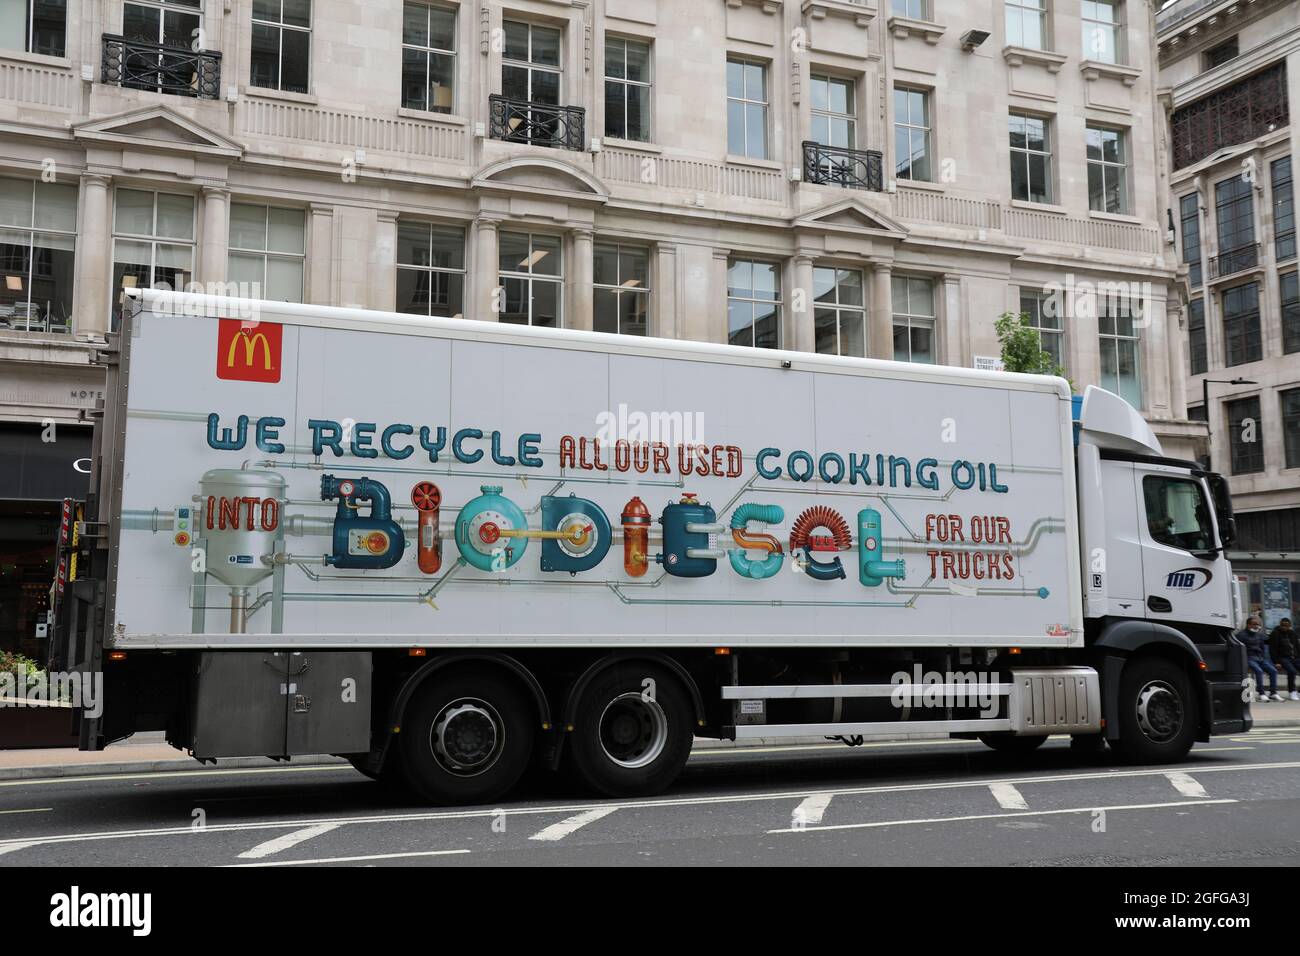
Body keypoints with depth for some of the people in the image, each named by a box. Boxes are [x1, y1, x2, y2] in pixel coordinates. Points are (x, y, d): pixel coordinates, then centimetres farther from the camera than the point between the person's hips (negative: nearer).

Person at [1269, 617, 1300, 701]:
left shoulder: (1293, 634, 15)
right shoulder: (1275, 634, -2)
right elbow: (1272, 650, -6)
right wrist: (1276, 662, -13)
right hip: (1283, 658, -6)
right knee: (1292, 671, -30)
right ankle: (1292, 692, -15)